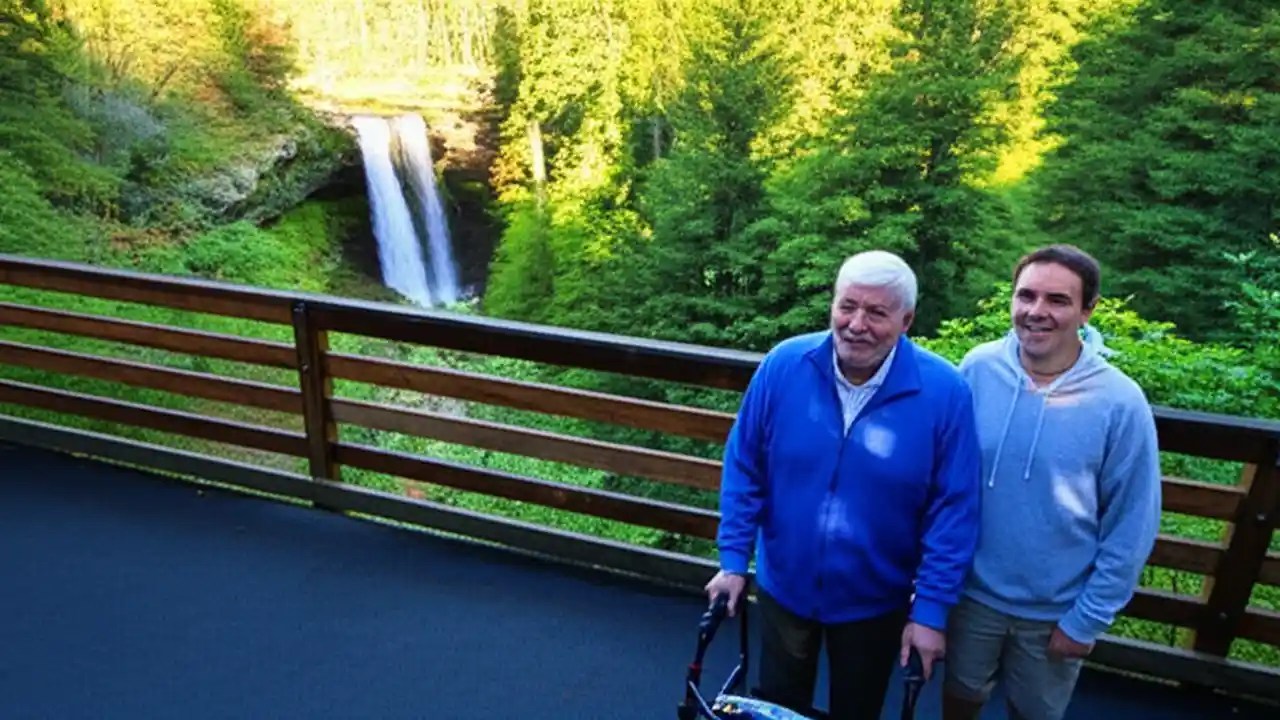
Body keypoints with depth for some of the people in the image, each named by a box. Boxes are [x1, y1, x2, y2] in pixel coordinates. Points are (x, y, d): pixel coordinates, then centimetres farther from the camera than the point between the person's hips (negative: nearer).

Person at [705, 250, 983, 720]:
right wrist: (734, 559, -5)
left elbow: (953, 510, -14)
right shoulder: (783, 365, -17)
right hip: (782, 587, 1)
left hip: (875, 602, -1)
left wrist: (931, 608, -12)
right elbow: (744, 468, -7)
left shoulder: (944, 391, -20)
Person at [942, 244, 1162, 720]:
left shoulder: (1120, 402, -19)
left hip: (1057, 609, -1)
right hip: (973, 590, 1)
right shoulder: (977, 369, -14)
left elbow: (1131, 529, -10)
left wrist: (1089, 618, -8)